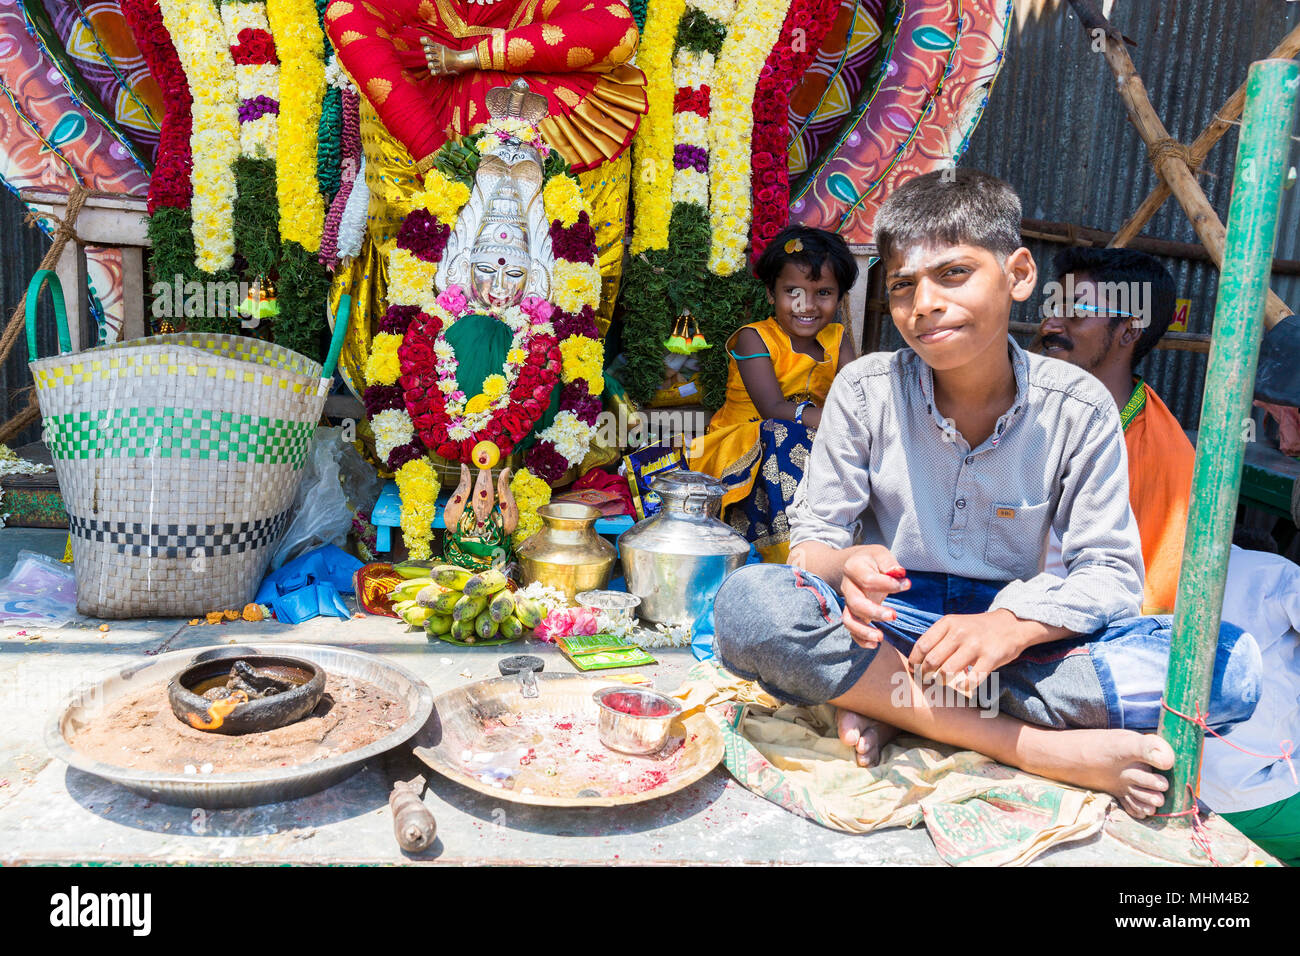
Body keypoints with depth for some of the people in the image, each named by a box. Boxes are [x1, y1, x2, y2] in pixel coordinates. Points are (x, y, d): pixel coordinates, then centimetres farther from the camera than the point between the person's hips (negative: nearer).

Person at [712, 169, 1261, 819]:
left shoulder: (1078, 407, -5)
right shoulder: (866, 390, -5)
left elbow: (1111, 570, -4)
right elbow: (812, 535, -3)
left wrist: (1014, 624, -25)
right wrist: (844, 567, -29)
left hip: (1009, 632, 1)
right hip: (887, 627, 0)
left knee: (1229, 666, -22)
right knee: (748, 602, -32)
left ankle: (887, 703, -23)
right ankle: (1040, 748, -24)